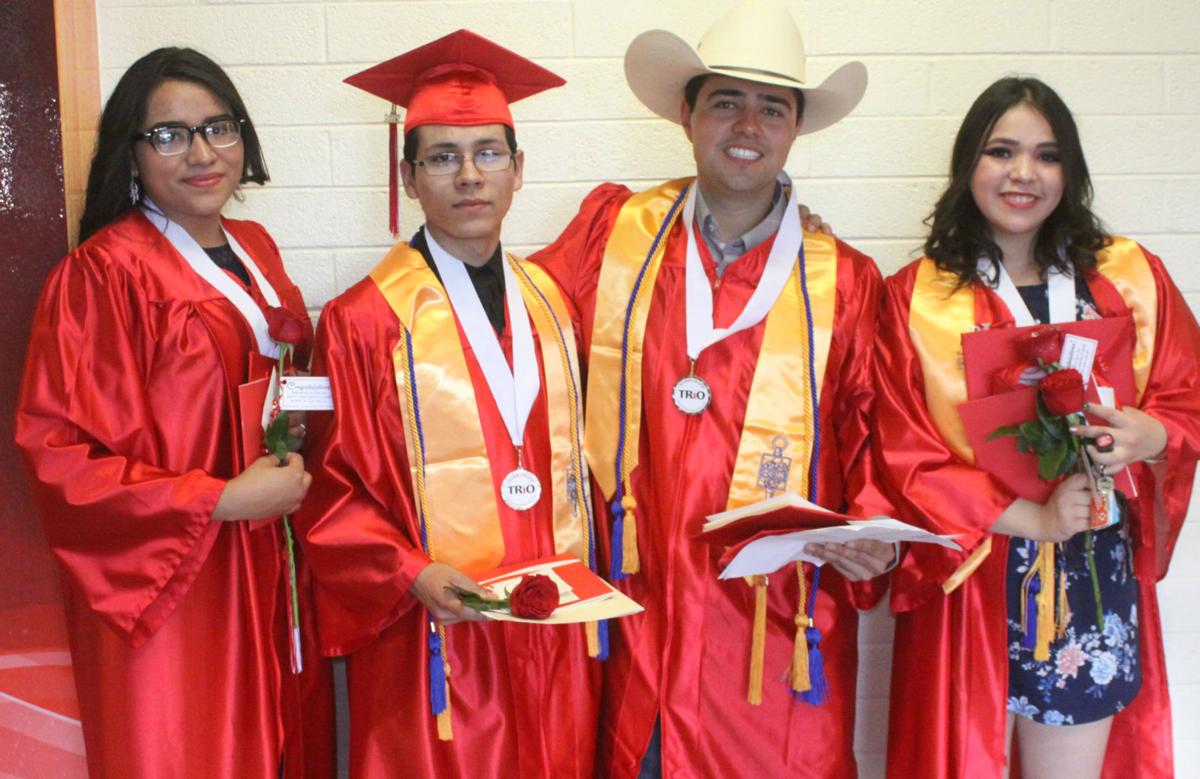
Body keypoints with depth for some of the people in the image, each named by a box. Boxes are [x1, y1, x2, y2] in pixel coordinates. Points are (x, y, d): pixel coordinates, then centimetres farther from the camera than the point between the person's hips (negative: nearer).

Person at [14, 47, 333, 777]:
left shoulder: (255, 249, 8)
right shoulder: (103, 272, -13)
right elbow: (57, 455, -15)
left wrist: (296, 472, 2)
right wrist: (220, 500, -21)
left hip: (276, 572, 6)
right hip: (171, 585, -6)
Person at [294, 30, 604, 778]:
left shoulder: (549, 302, 7)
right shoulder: (364, 322, -10)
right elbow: (333, 490, -6)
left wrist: (590, 579, 8)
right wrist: (409, 575, -19)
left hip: (558, 636, 5)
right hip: (435, 641, -5)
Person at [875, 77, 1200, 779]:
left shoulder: (1132, 278, 7)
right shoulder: (914, 298, -3)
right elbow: (904, 458, -7)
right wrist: (1032, 518, -16)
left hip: (1096, 584, 3)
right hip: (968, 580, -2)